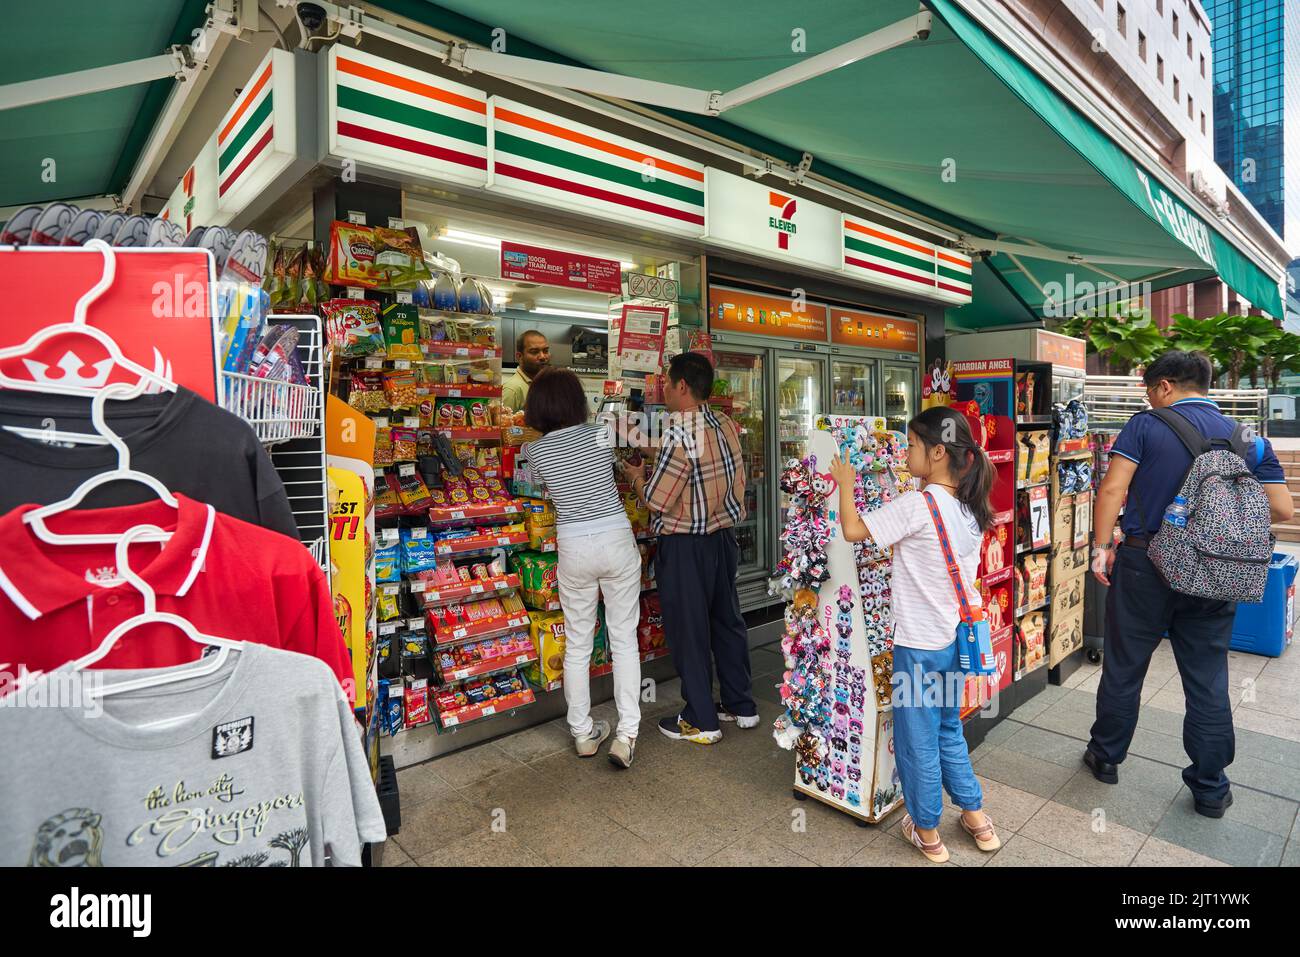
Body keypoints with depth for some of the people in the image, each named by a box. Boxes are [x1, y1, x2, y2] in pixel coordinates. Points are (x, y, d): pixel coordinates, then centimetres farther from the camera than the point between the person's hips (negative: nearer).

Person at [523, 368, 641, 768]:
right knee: (625, 640, 9)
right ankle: (626, 734, 9)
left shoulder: (535, 451, -3)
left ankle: (583, 733, 25)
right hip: (617, 542, 0)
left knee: (577, 644, 14)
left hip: (574, 550, 1)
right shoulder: (600, 435, -6)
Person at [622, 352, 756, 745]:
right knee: (727, 620, 18)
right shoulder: (726, 425, 2)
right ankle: (741, 705, 32)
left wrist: (635, 477, -2)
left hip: (686, 546, -8)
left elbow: (657, 500, -18)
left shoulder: (680, 435, -23)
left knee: (688, 630, 6)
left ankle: (701, 722, 18)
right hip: (723, 536, 8)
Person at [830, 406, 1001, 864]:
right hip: (956, 638, 8)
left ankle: (927, 832, 28)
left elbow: (852, 529, -20)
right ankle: (976, 819, 37)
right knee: (948, 731, 25)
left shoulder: (917, 505, -22)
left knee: (917, 740, 11)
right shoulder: (971, 508, 3)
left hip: (919, 645, -8)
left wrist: (845, 483, -6)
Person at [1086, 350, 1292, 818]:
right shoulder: (1247, 440, 5)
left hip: (1145, 567, -3)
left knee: (1123, 669, 11)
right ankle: (1210, 788, 25)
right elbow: (1281, 509, 4)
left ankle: (1106, 756, 27)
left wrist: (1102, 546, -10)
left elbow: (1112, 488, -17)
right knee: (1208, 682, 13)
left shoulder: (1147, 426, -7)